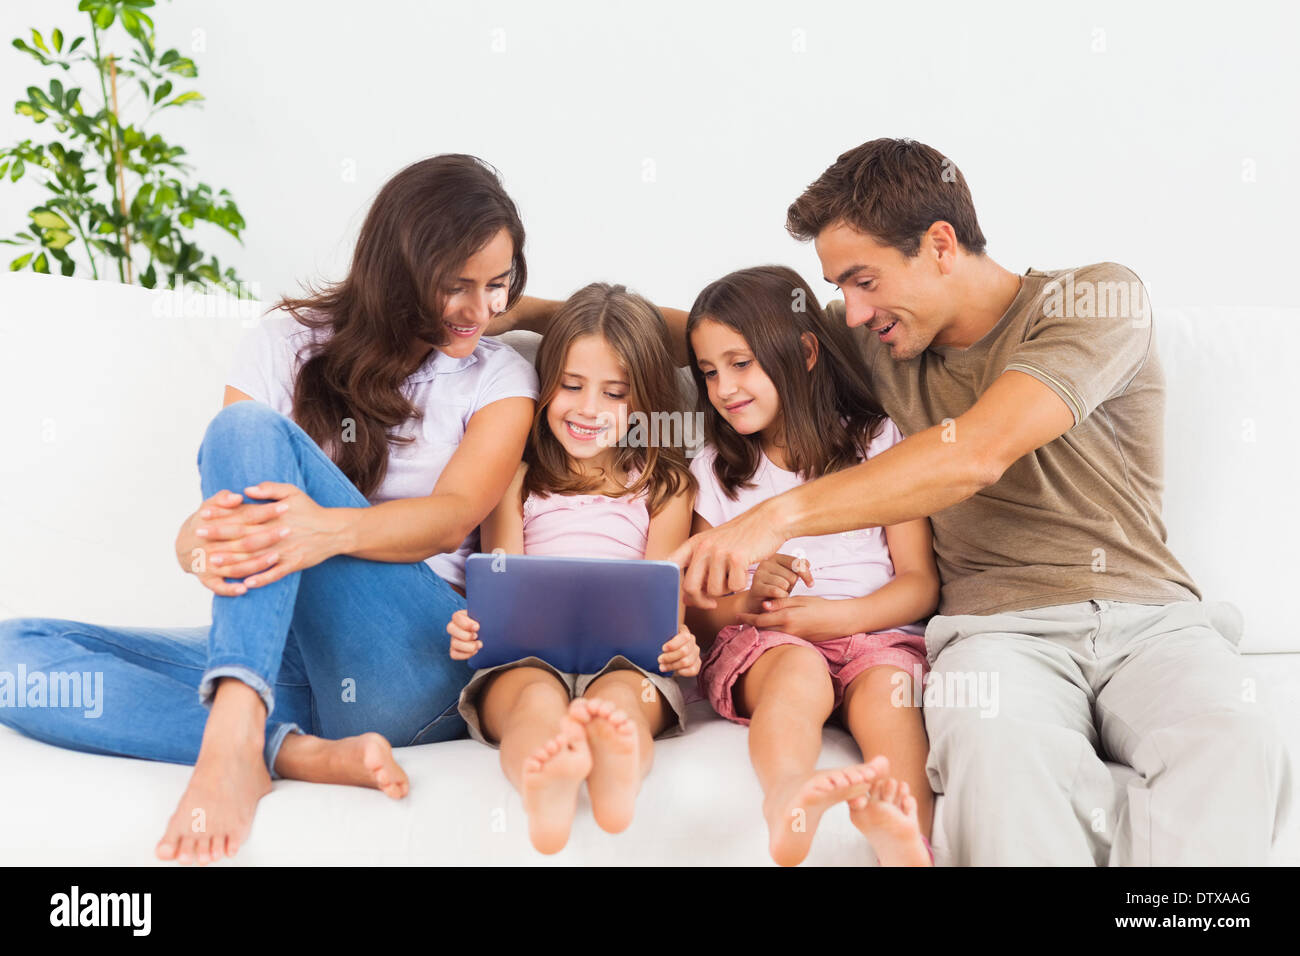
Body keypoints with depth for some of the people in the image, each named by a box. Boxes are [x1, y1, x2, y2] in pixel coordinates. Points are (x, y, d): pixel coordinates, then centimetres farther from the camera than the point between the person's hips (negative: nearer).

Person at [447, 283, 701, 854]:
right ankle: (542, 789, -67)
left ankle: (615, 776, -69)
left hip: (627, 658, 0)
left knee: (619, 695, -35)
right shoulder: (517, 482, 19)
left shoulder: (665, 487, 19)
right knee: (537, 698, -35)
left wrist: (678, 642, -15)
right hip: (526, 656, 0)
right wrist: (472, 629, -15)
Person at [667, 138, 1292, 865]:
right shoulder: (877, 338, 15)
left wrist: (779, 517, -23)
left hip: (1148, 615, -1)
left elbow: (974, 454, -18)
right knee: (994, 740, -36)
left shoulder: (1099, 300, -1)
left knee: (1235, 747, -34)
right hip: (1002, 624, 2)